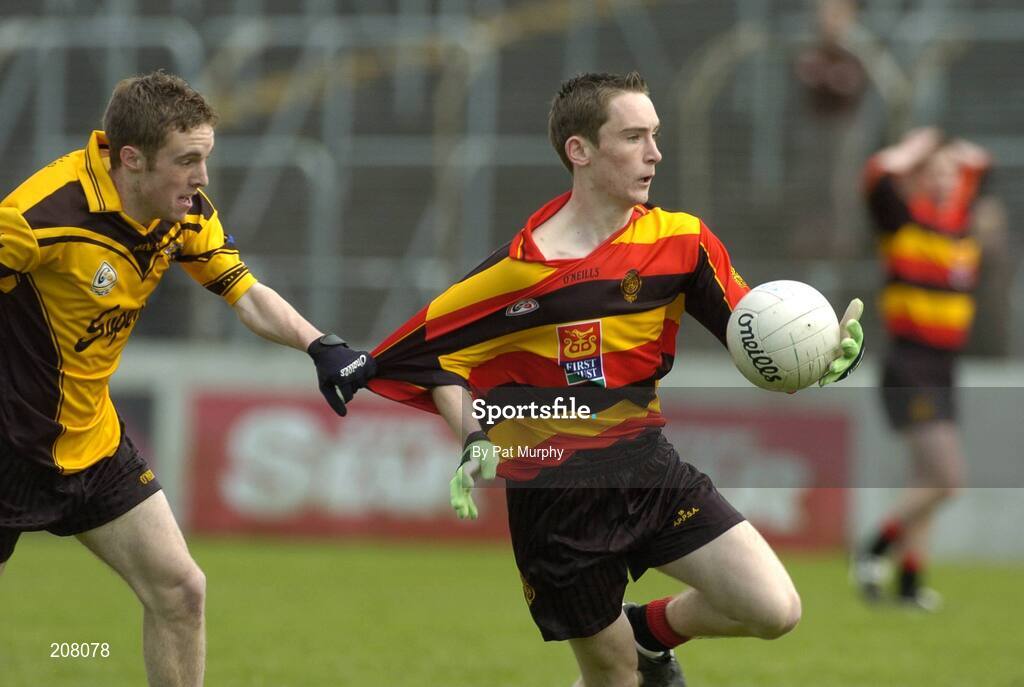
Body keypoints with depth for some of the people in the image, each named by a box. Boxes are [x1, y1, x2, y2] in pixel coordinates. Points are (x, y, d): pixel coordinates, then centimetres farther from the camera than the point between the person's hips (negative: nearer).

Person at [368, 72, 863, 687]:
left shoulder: (681, 241, -4)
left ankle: (649, 630, 21)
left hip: (648, 468, 4)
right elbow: (427, 349, -5)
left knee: (776, 611, -9)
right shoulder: (520, 269, -15)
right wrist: (474, 441, -16)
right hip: (556, 493, -4)